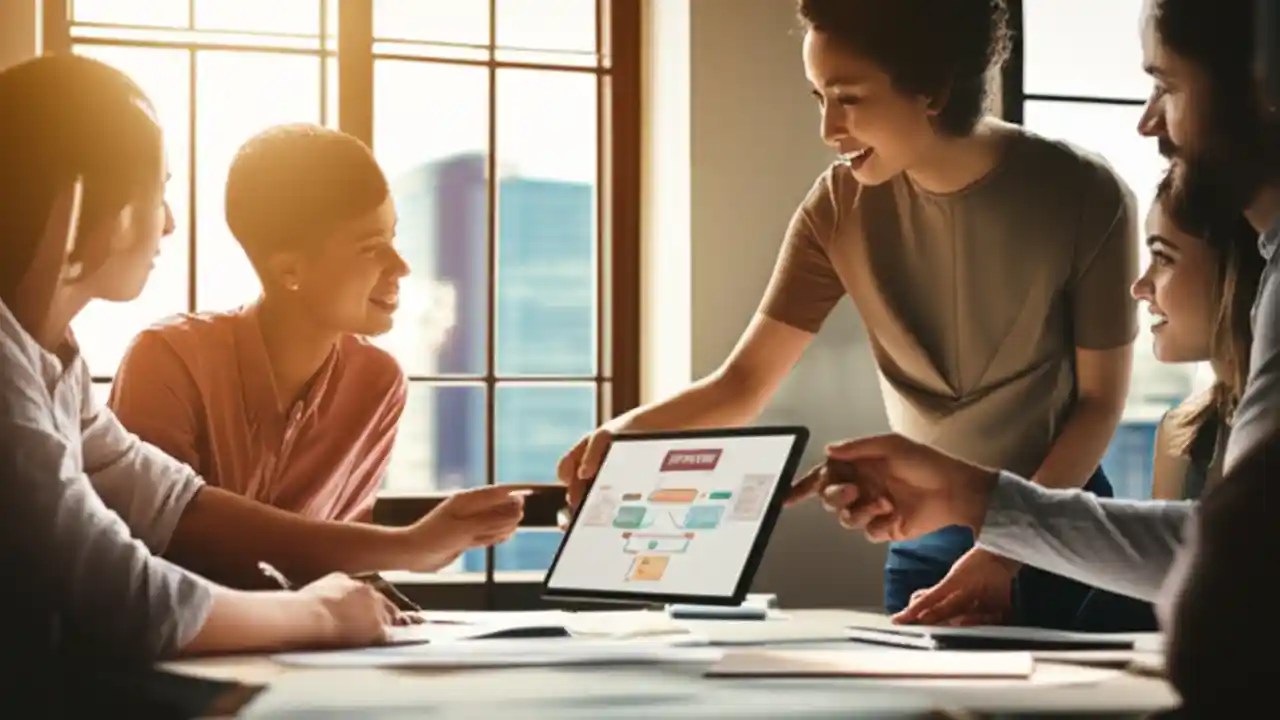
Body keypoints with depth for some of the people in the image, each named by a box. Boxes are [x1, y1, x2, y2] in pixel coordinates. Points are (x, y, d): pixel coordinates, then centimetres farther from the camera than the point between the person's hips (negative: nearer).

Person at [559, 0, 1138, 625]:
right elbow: (743, 383, -8)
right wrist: (626, 431, -28)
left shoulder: (1081, 198, -17)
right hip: (925, 536, 3)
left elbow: (1101, 400, -10)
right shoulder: (840, 207, -9)